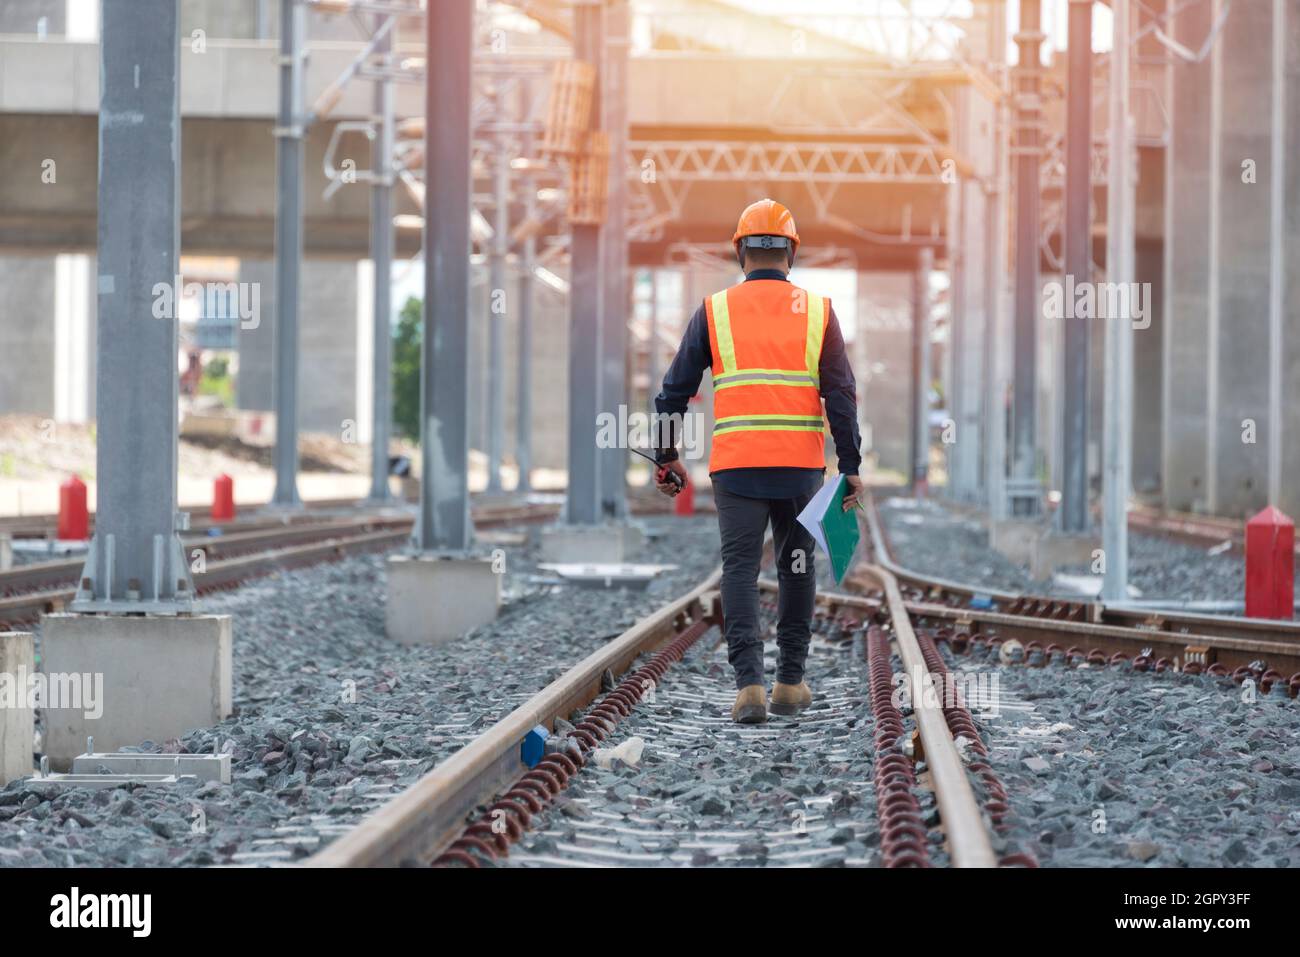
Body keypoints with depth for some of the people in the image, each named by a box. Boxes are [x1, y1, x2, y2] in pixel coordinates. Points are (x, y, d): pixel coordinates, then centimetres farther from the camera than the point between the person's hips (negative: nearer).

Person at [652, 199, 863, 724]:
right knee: (796, 567, 15)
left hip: (736, 467, -1)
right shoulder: (816, 311, 3)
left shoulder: (715, 310, 3)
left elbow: (675, 390, 4)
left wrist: (666, 456, 14)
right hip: (801, 465, 1)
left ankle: (749, 683, -13)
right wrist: (851, 467, 0)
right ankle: (790, 682, 20)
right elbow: (840, 396, -3)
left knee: (740, 570, 1)